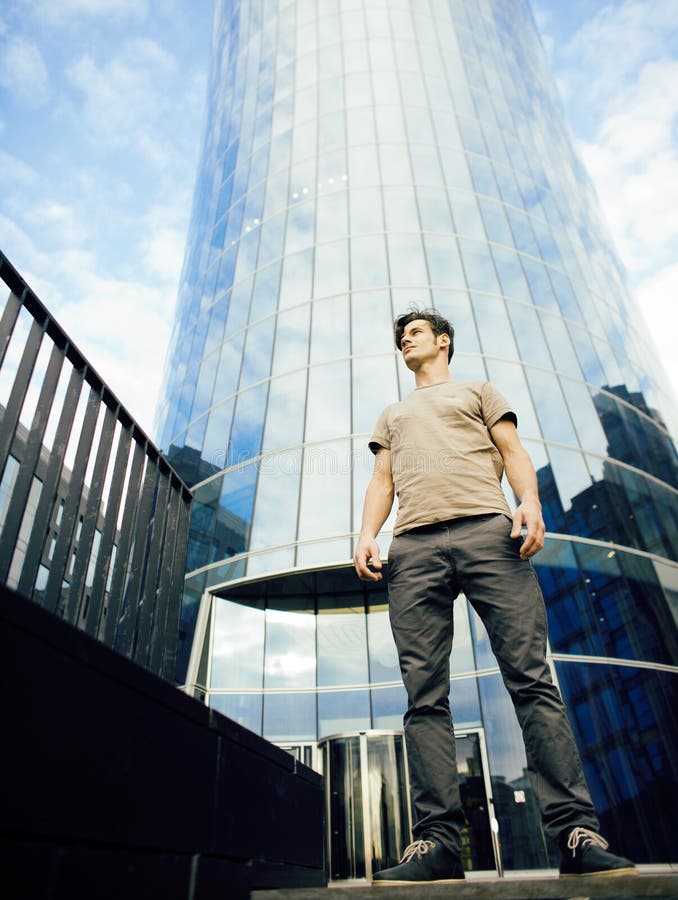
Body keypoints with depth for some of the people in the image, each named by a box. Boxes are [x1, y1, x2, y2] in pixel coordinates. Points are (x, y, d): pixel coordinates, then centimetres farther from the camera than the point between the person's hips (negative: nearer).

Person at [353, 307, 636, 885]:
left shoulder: (477, 391, 27)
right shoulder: (392, 415, 35)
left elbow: (513, 451, 13)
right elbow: (383, 479, 23)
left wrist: (530, 502, -8)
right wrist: (367, 533, 4)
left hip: (486, 530, -2)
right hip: (413, 546, 3)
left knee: (532, 679, -11)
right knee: (425, 696, -6)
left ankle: (578, 834, -7)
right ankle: (438, 842, -5)